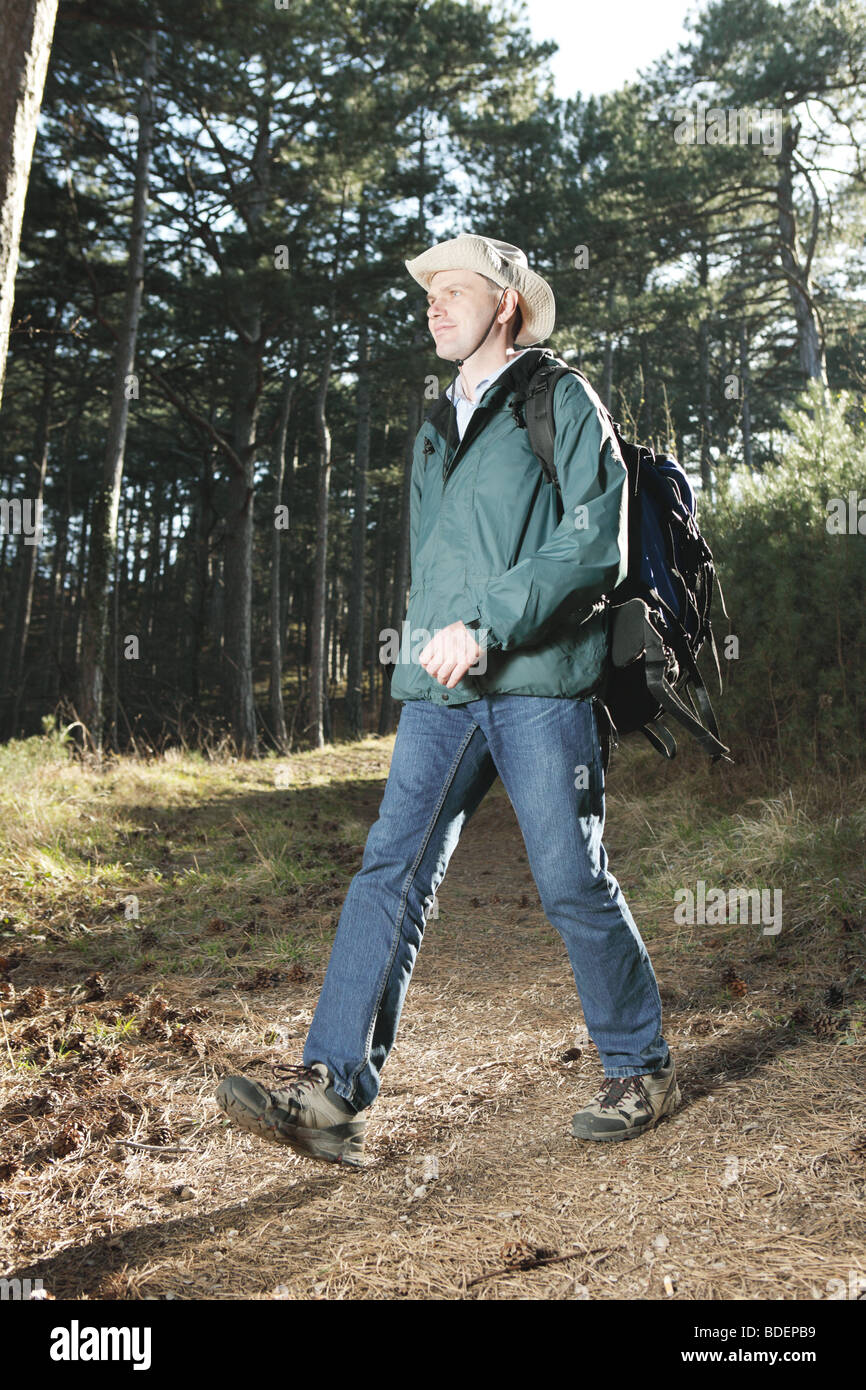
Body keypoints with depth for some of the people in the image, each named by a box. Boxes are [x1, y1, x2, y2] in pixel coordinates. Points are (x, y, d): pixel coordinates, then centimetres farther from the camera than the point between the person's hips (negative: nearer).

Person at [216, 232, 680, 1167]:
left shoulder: (563, 403, 4)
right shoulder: (434, 431, 24)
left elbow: (596, 545, -9)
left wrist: (487, 622, -17)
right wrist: (428, 646, 14)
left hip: (540, 681, -5)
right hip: (440, 688, 6)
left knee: (571, 883, -1)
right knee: (392, 869, -7)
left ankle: (641, 1071, 20)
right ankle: (329, 1092, -10)